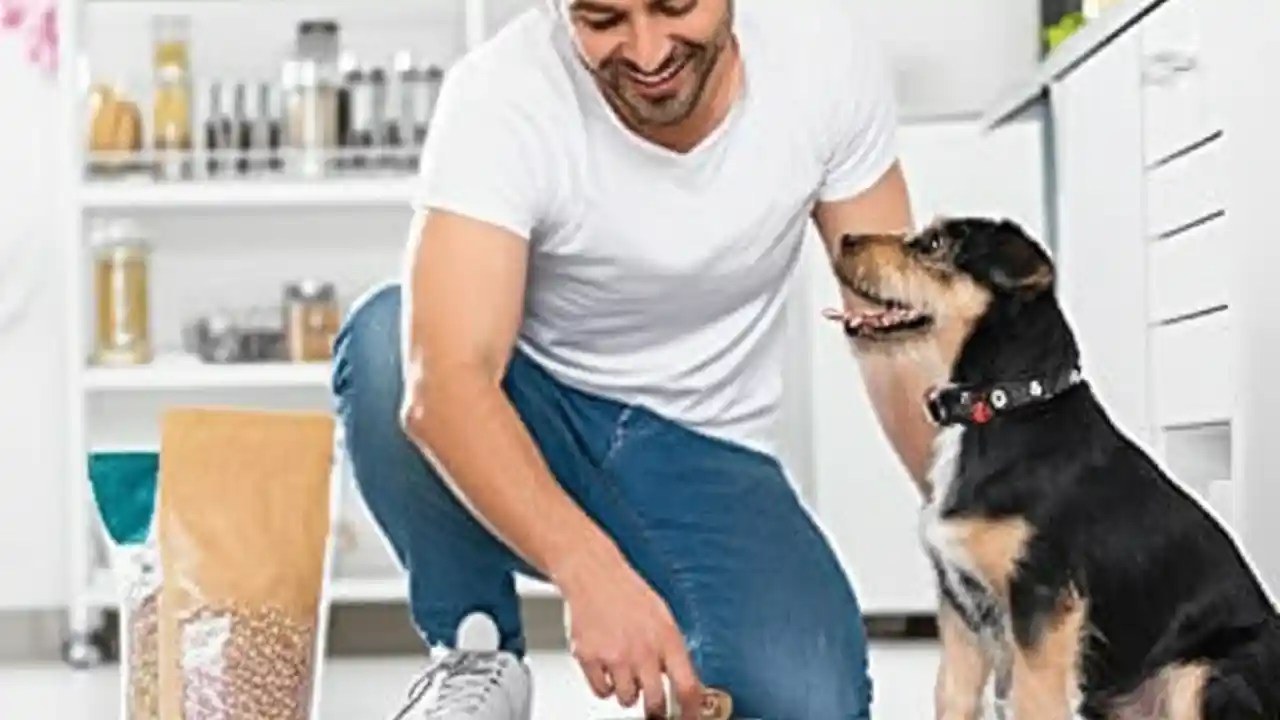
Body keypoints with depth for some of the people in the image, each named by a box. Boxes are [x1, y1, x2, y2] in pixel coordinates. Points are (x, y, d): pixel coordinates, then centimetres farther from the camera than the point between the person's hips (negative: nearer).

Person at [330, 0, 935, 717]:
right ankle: (478, 655, -10)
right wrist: (590, 569, -51)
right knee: (388, 343, -33)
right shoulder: (501, 94, -25)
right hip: (529, 422, -1)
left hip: (708, 454, 1)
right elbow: (444, 383, -38)